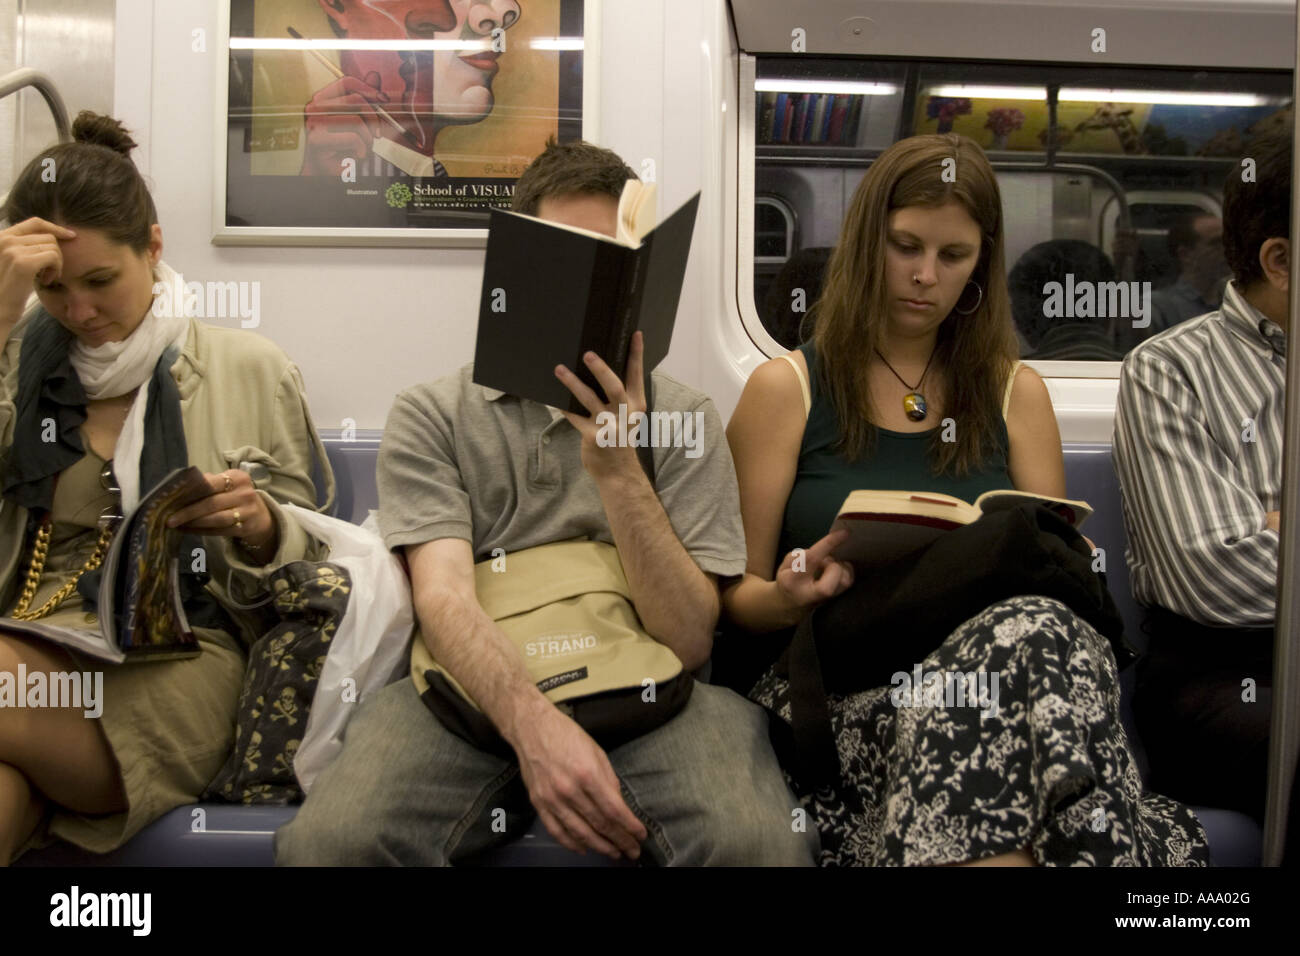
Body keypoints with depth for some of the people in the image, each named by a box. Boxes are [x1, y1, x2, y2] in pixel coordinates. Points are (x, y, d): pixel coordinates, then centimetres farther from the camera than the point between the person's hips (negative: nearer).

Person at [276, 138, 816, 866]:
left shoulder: (684, 418, 8)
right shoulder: (431, 416, 9)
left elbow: (689, 642, -2)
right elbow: (443, 595, -8)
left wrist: (617, 472, -15)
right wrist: (533, 721, -28)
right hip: (477, 689, 1)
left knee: (759, 842, -31)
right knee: (328, 840, -29)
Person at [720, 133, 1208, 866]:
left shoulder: (1018, 395, 17)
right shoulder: (786, 388, 7)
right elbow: (736, 596, 6)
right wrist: (790, 596, -17)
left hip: (991, 672, 3)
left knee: (1039, 631, -34)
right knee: (1036, 636, -33)